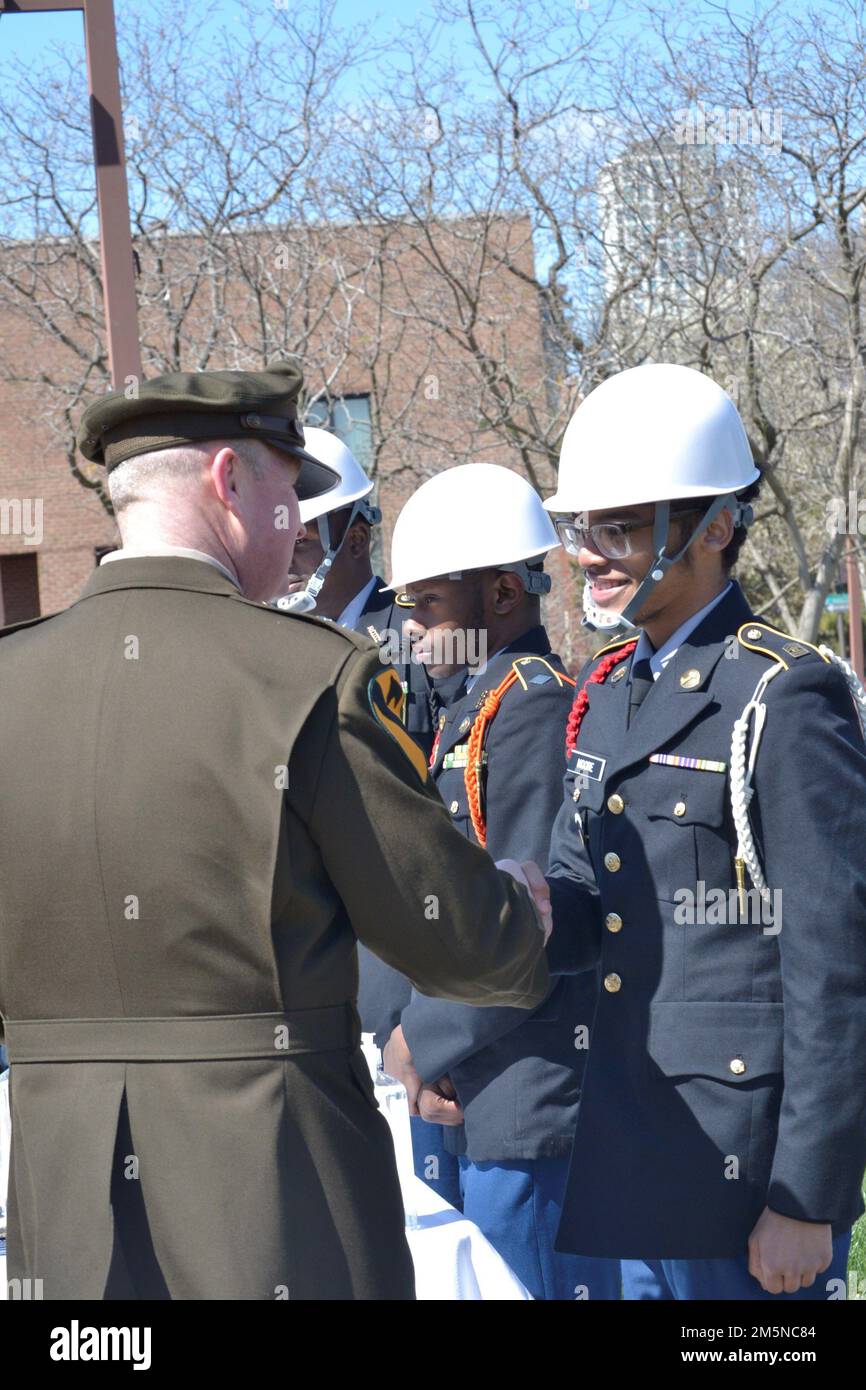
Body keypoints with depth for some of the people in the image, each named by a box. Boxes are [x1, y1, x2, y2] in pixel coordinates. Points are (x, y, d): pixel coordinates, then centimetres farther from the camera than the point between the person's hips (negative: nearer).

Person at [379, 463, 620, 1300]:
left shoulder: (536, 704, -15)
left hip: (533, 1105, -10)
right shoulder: (475, 708, 17)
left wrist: (425, 1045, -10)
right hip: (481, 1105, 10)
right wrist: (417, 1030, 7)